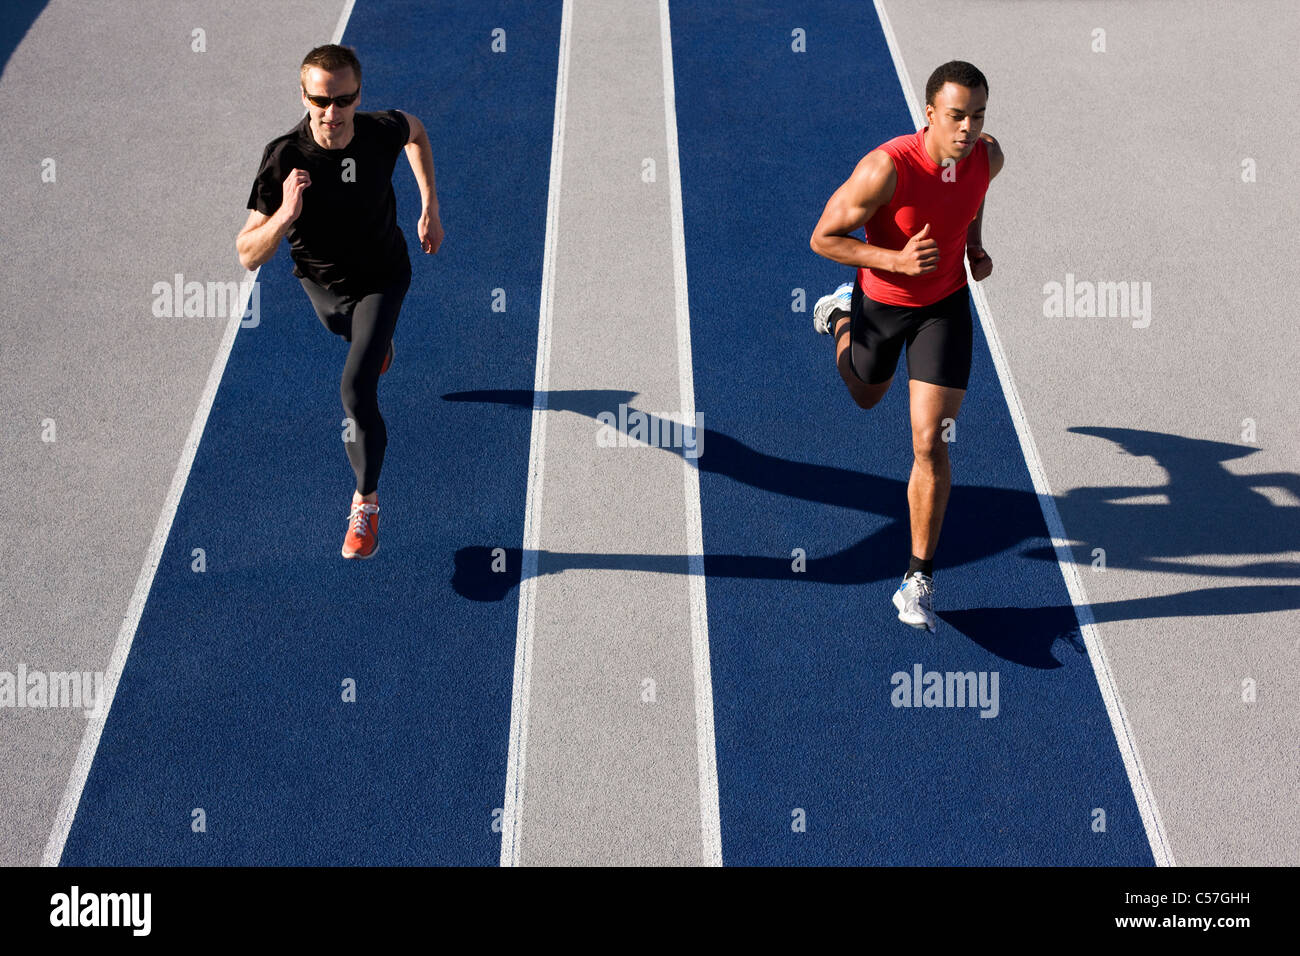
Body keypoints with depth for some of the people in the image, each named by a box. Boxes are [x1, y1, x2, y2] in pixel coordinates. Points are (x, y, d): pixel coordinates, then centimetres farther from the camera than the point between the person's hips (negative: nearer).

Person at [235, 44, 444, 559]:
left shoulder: (382, 130, -28)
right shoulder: (284, 158, -33)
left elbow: (415, 129, 1)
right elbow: (248, 256, -31)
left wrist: (430, 207, -1)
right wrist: (285, 214, -51)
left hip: (381, 278, -2)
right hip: (322, 282, 2)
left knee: (356, 390, -16)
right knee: (348, 332, 35)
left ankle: (365, 501, 5)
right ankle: (379, 344, 76)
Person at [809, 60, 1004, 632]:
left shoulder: (988, 156, -18)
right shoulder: (887, 168, -34)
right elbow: (823, 238, -25)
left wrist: (974, 247, -3)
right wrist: (898, 259, -37)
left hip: (945, 306, 2)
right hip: (879, 301, -1)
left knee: (930, 445, -7)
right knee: (867, 397, 30)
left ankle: (919, 580, 4)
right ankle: (840, 315, 63)